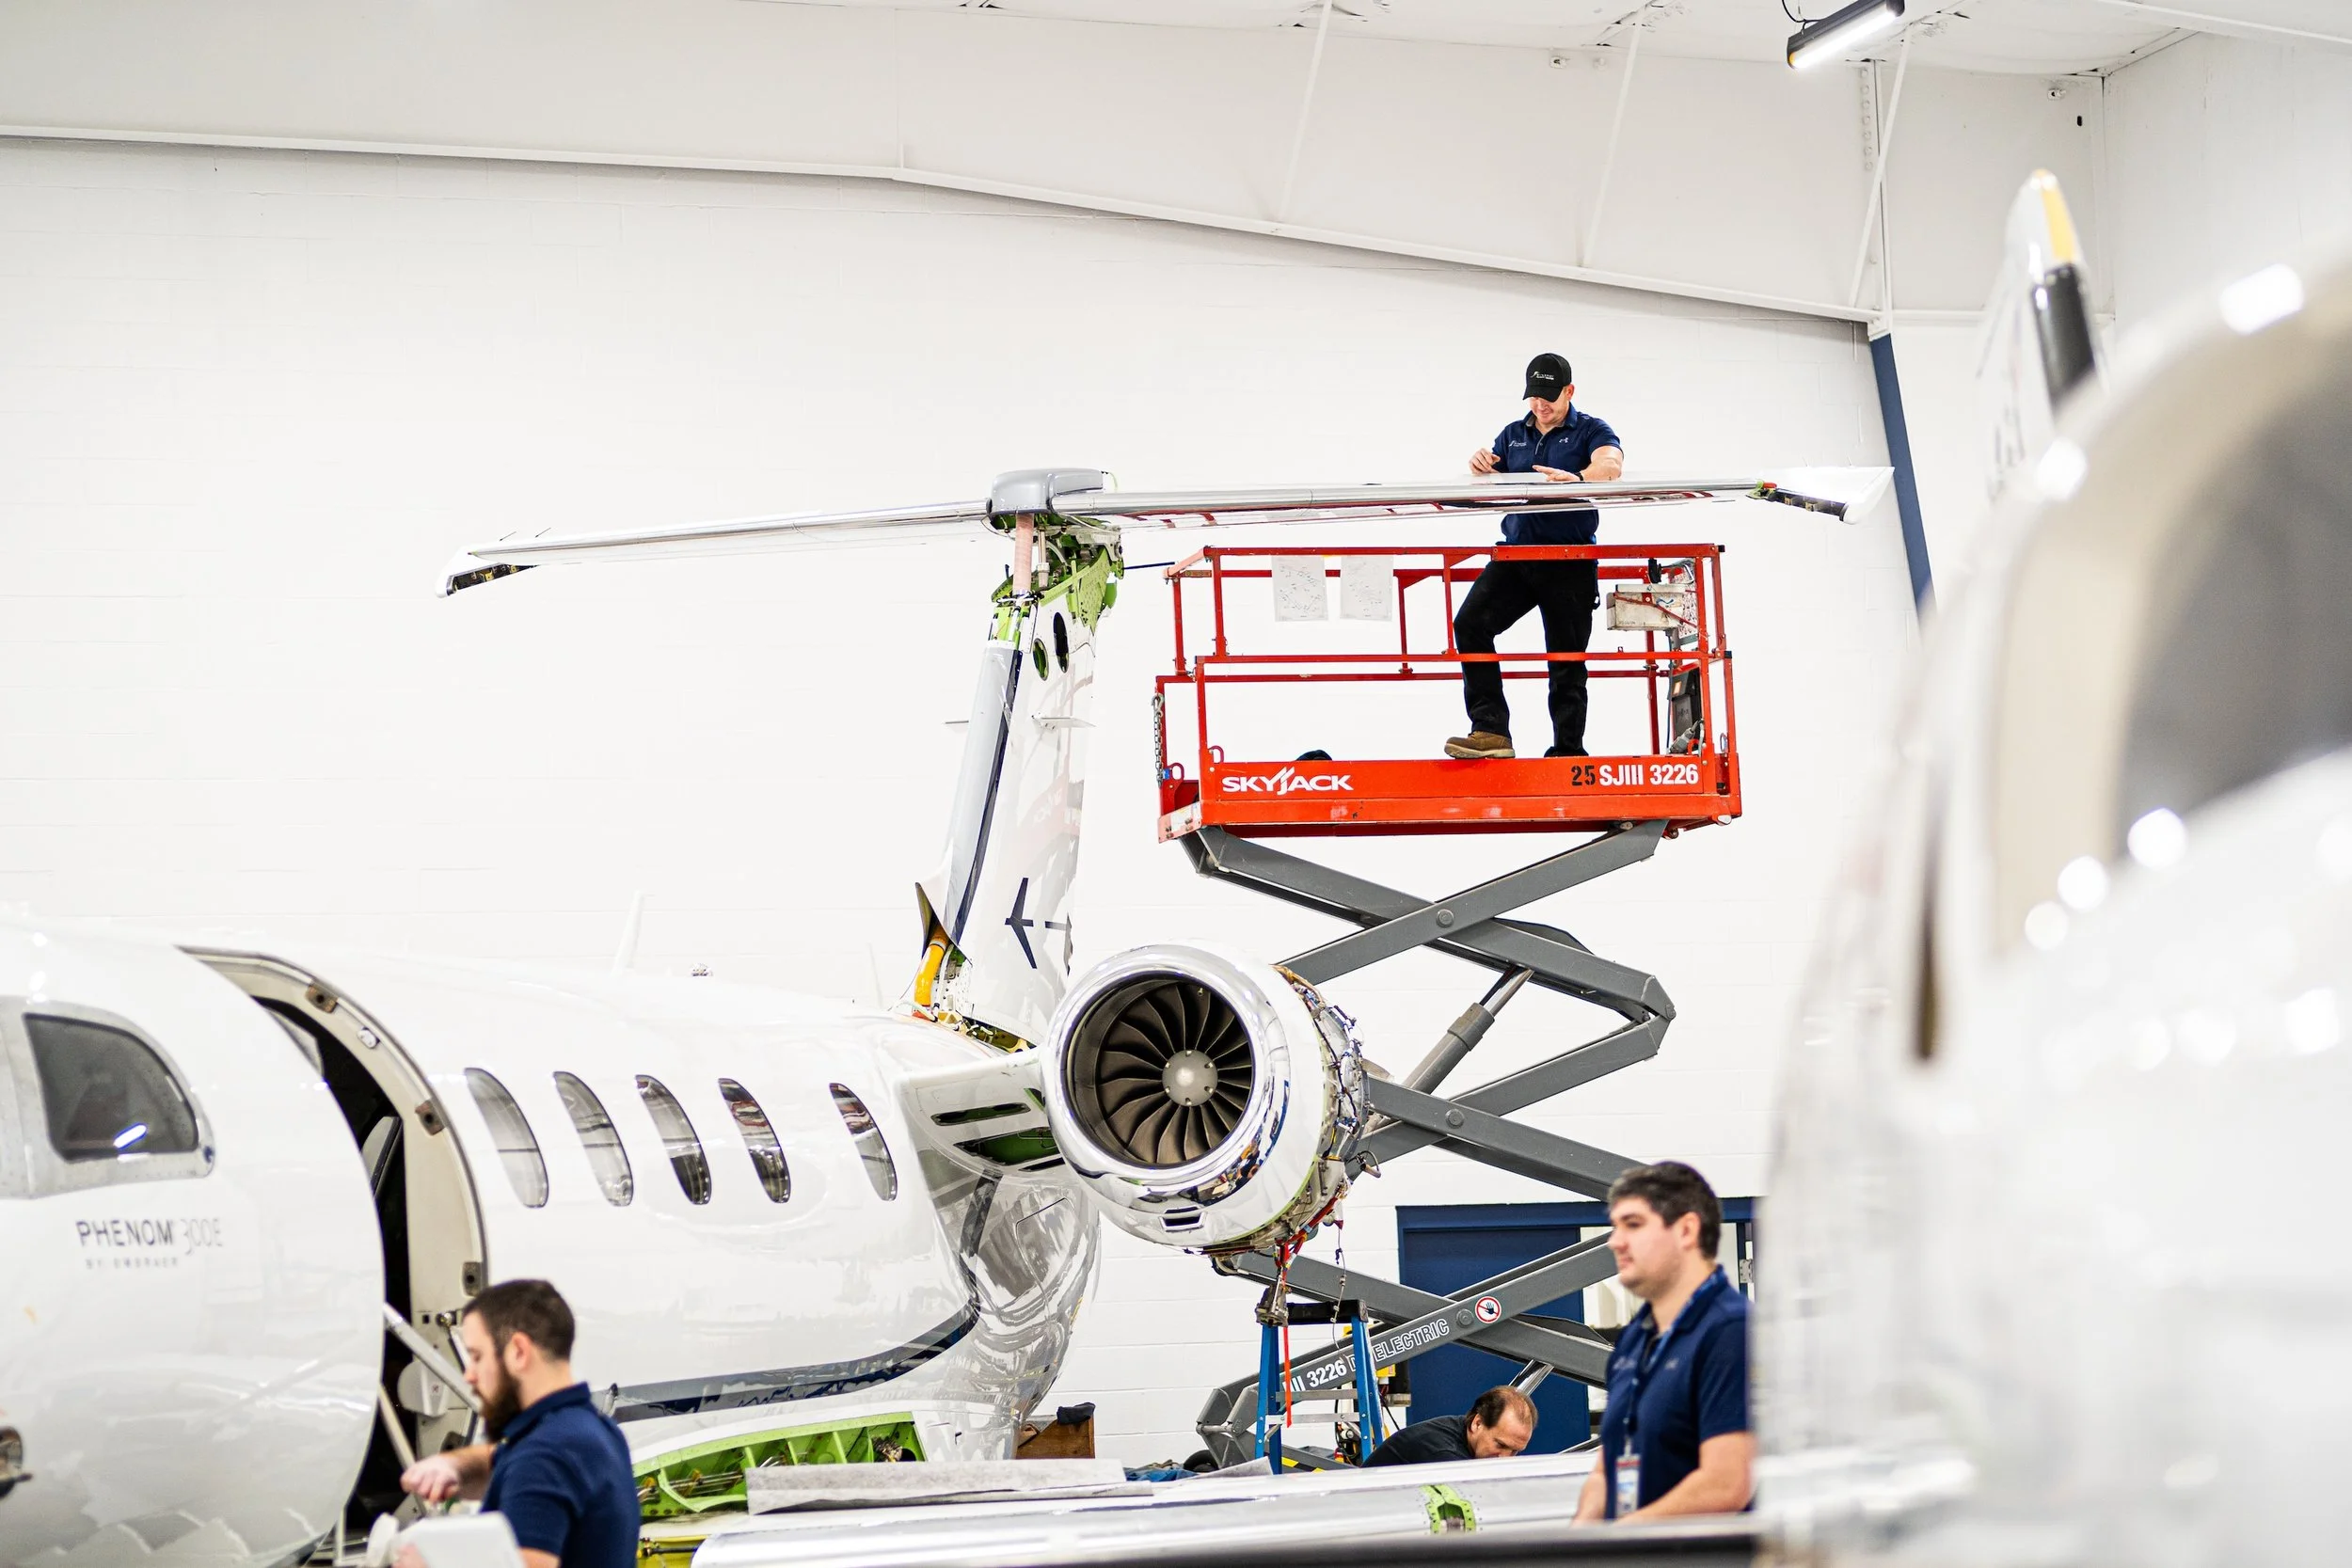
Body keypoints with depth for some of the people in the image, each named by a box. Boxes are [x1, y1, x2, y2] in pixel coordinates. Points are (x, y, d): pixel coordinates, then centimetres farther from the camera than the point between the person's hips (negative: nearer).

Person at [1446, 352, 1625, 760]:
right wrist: (1482, 468, -11)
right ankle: (1490, 729, -22)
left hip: (1570, 562, -3)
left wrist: (1574, 478, -40)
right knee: (1471, 623, -19)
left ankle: (1568, 750, 12)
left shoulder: (1591, 431, 2)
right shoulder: (1512, 436, 16)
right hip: (1516, 555, 3)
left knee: (1567, 662, 3)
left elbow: (1611, 465, -19)